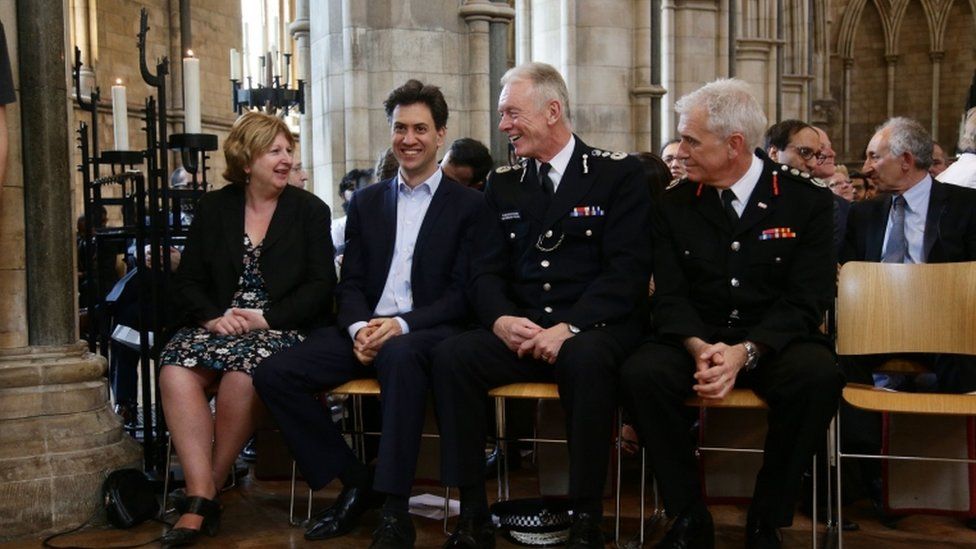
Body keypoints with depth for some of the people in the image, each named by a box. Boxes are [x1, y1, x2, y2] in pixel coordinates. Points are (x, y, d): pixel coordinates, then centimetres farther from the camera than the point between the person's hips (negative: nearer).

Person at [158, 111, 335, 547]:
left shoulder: (310, 210, 7)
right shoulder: (213, 208, 14)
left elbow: (321, 285, -1)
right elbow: (187, 281, 10)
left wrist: (266, 317, -13)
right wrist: (214, 317, -11)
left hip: (282, 329, -3)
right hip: (221, 325, 3)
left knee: (241, 373, -34)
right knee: (176, 371, -28)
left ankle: (209, 487, -14)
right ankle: (200, 497, -27)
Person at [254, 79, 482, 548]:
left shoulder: (468, 205, 5)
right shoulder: (366, 202, 18)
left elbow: (461, 293, -4)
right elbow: (350, 283, 13)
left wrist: (401, 324, -19)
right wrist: (359, 327, -10)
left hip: (426, 332, -5)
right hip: (365, 329, 5)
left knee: (401, 355, -40)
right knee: (274, 374, -17)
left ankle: (394, 510, -32)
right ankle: (355, 481, -3)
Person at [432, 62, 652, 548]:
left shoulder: (618, 174, 1)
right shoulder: (502, 184, 15)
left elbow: (628, 270, -9)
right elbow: (485, 271, 9)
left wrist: (569, 328, -21)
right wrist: (501, 319, -13)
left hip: (593, 329, -4)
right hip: (518, 331, 4)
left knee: (585, 360, -37)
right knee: (450, 356, -23)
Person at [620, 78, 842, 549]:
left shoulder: (806, 200, -1)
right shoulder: (675, 205, 6)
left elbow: (805, 300, -8)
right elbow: (670, 295, 0)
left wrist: (746, 351, -24)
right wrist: (699, 347, -21)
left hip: (774, 341, -1)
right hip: (695, 338, 1)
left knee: (818, 376, -34)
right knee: (640, 373, -29)